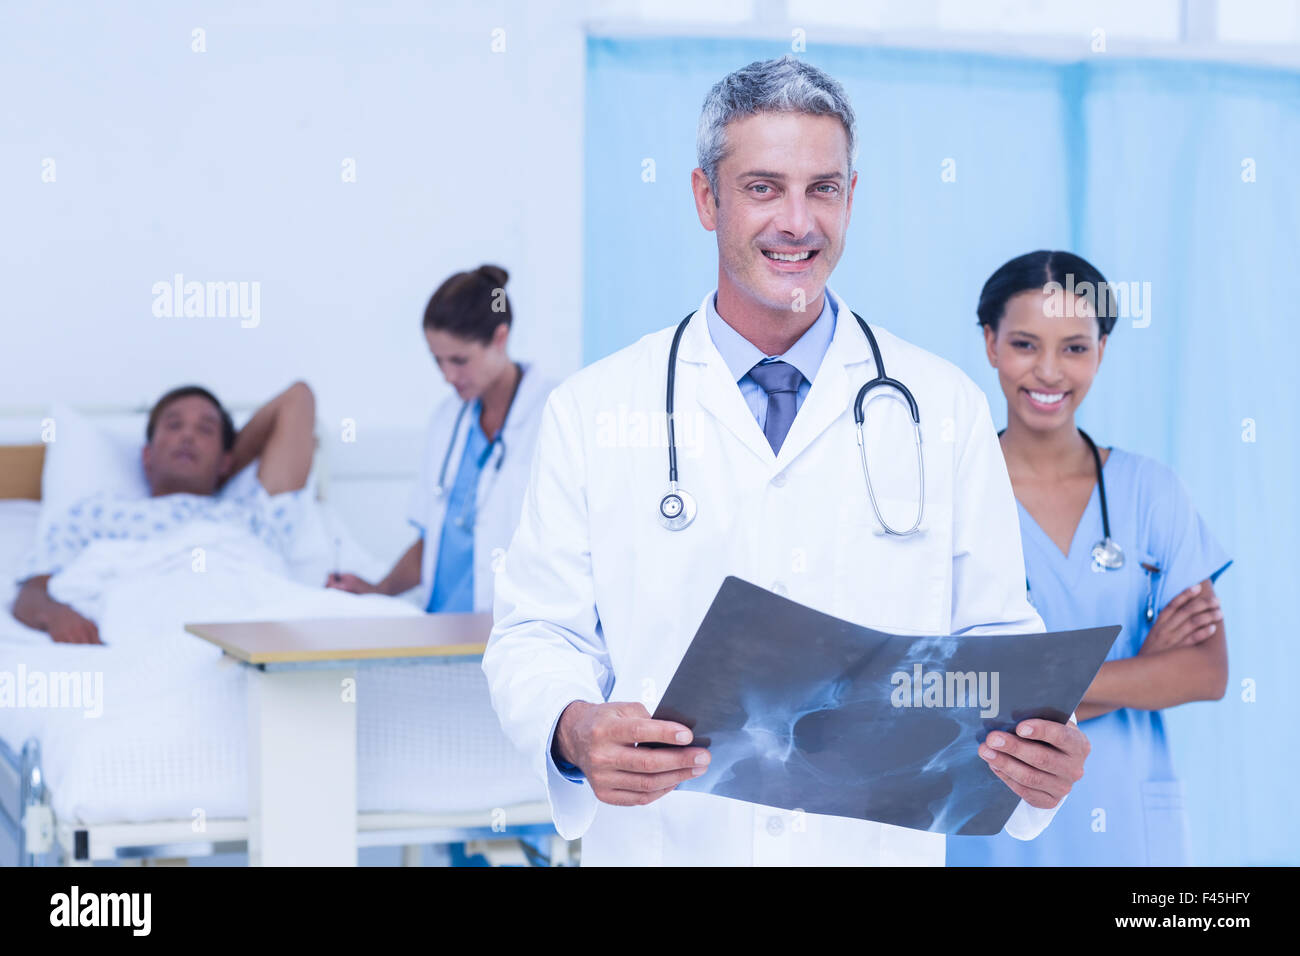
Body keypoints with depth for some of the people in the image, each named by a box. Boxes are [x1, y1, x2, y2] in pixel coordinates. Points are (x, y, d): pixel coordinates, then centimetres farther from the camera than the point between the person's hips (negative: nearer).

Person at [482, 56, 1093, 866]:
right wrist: (575, 730, -21)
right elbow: (538, 637, 1)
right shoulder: (593, 413, 2)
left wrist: (1041, 748, -15)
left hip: (880, 844, 1)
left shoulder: (947, 411, 5)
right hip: (663, 844, 0)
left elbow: (992, 635, 5)